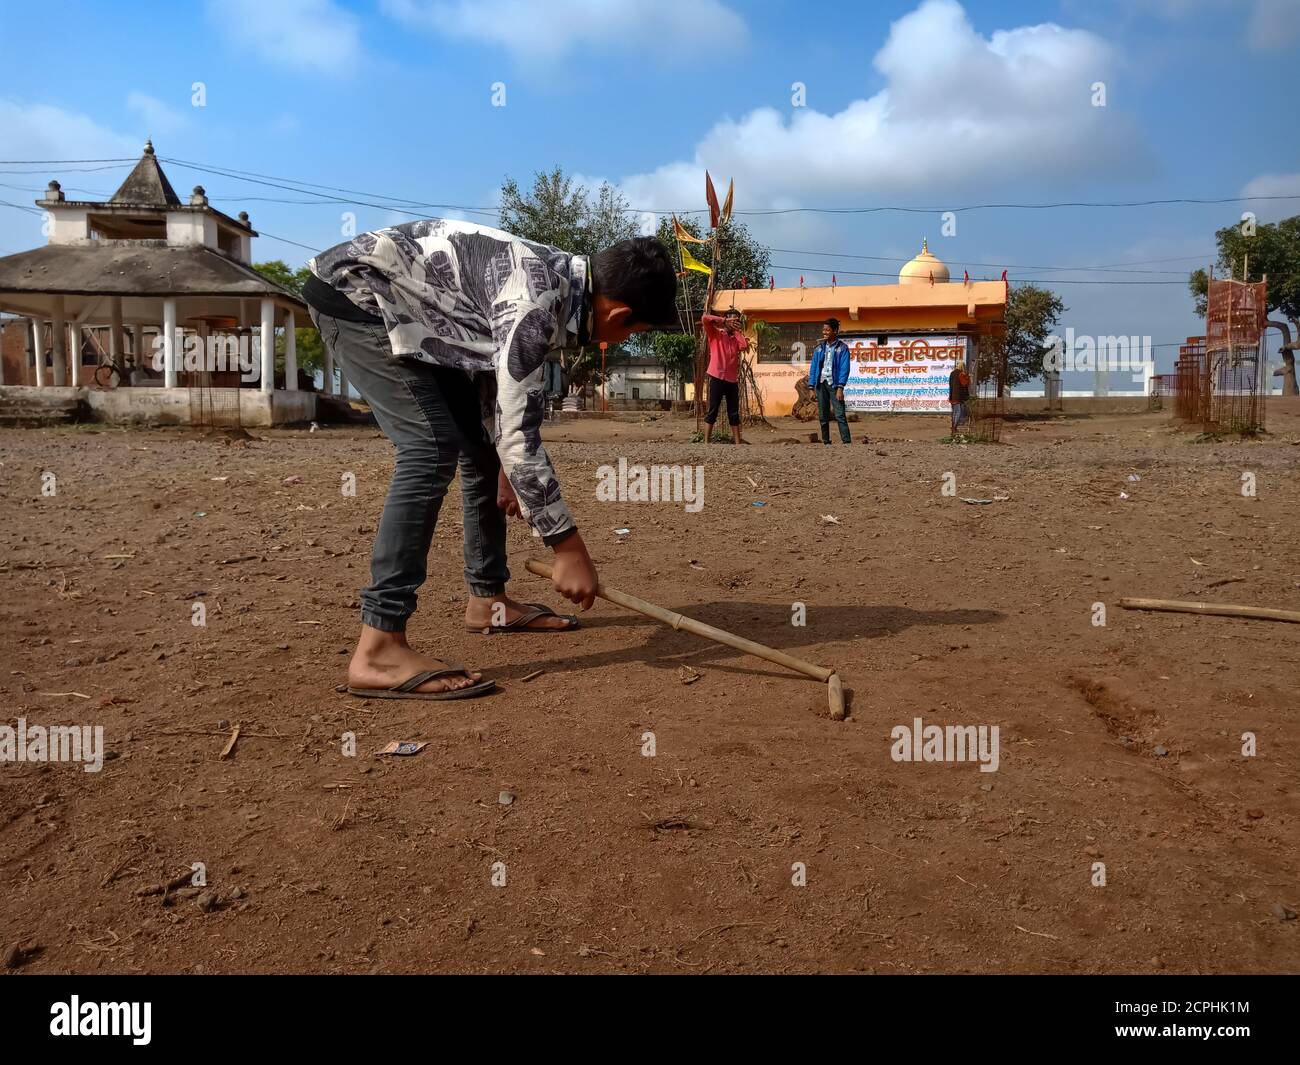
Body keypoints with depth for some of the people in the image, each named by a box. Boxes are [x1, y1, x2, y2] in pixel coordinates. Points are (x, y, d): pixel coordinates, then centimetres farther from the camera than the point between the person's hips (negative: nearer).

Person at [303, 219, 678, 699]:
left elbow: (512, 395, 13)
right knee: (433, 447, -23)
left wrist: (507, 467, 20)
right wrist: (569, 547, -27)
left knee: (483, 441, 9)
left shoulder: (563, 279, -1)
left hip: (413, 307, 10)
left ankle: (488, 599, 21)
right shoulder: (536, 302, -30)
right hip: (356, 291, -10)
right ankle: (378, 650, -26)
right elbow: (518, 433, -31)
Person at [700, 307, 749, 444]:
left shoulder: (737, 338, 15)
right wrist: (724, 321, -10)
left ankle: (737, 442, 10)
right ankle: (706, 441, -1)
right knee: (712, 411, -3)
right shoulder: (715, 334, 3)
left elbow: (745, 346, -7)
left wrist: (737, 331, 2)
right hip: (717, 378, -5)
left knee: (734, 413, 7)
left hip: (732, 380, 5)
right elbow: (705, 319, -13)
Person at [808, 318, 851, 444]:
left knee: (840, 414, -12)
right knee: (822, 415, 6)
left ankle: (846, 441, -15)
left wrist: (840, 387, -16)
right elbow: (813, 367, 11)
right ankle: (826, 442, 13)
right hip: (821, 384, 5)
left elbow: (844, 369, -7)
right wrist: (811, 387, 3)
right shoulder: (819, 348, 11)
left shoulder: (842, 348, -1)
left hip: (834, 384, -4)